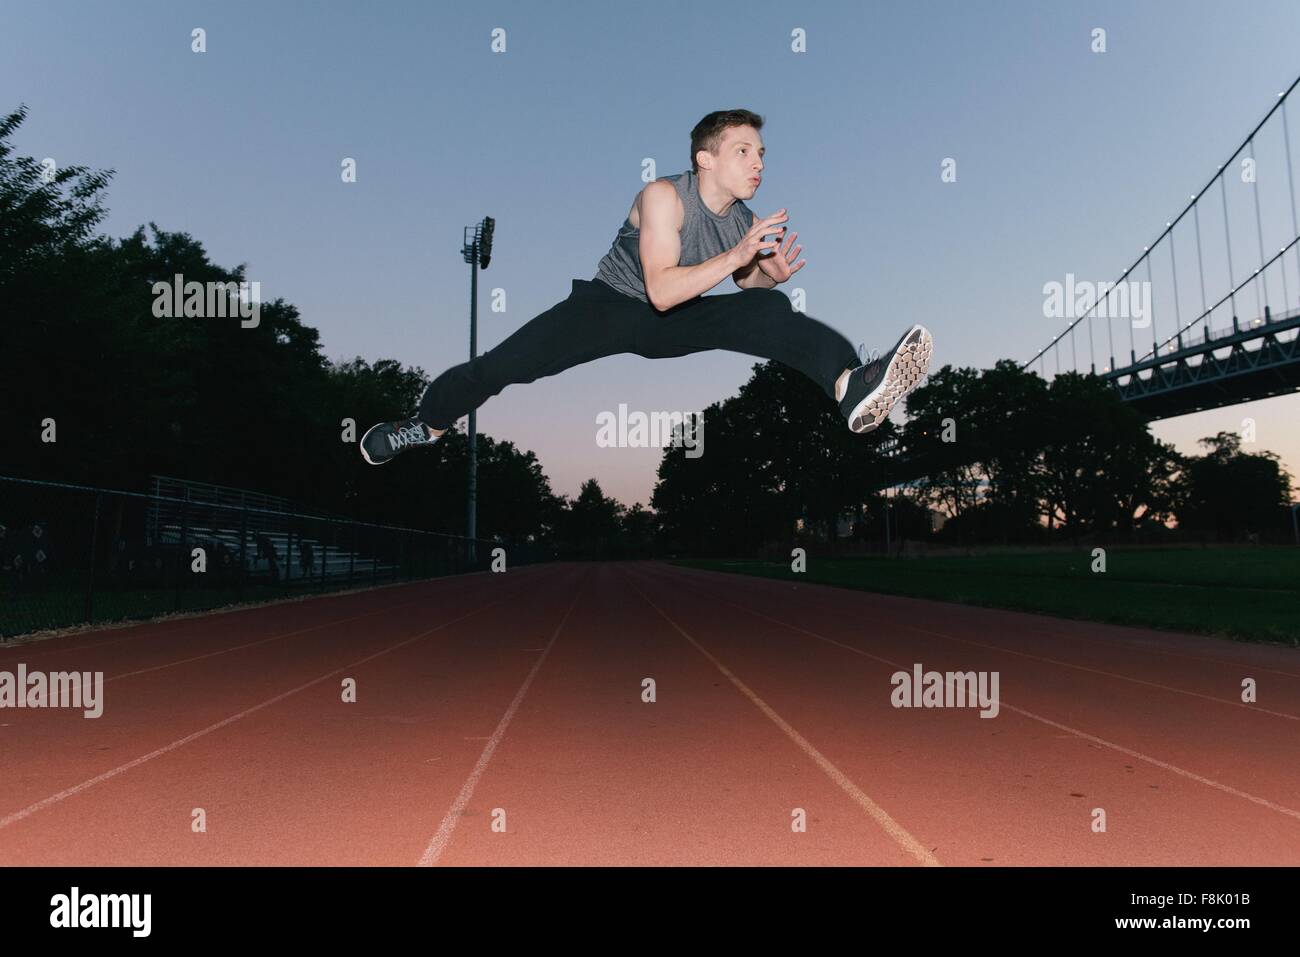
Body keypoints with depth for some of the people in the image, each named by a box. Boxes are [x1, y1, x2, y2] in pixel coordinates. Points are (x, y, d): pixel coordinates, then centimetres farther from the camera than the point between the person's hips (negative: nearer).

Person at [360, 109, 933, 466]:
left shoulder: (747, 222, -4)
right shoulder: (663, 196, -19)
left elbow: (749, 284, 12)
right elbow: (661, 289, -30)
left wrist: (773, 274, -11)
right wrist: (737, 256, -34)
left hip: (674, 323, 3)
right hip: (612, 305, -3)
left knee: (769, 311, -22)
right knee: (508, 362, -21)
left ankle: (852, 385, -44)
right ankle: (429, 423, 2)